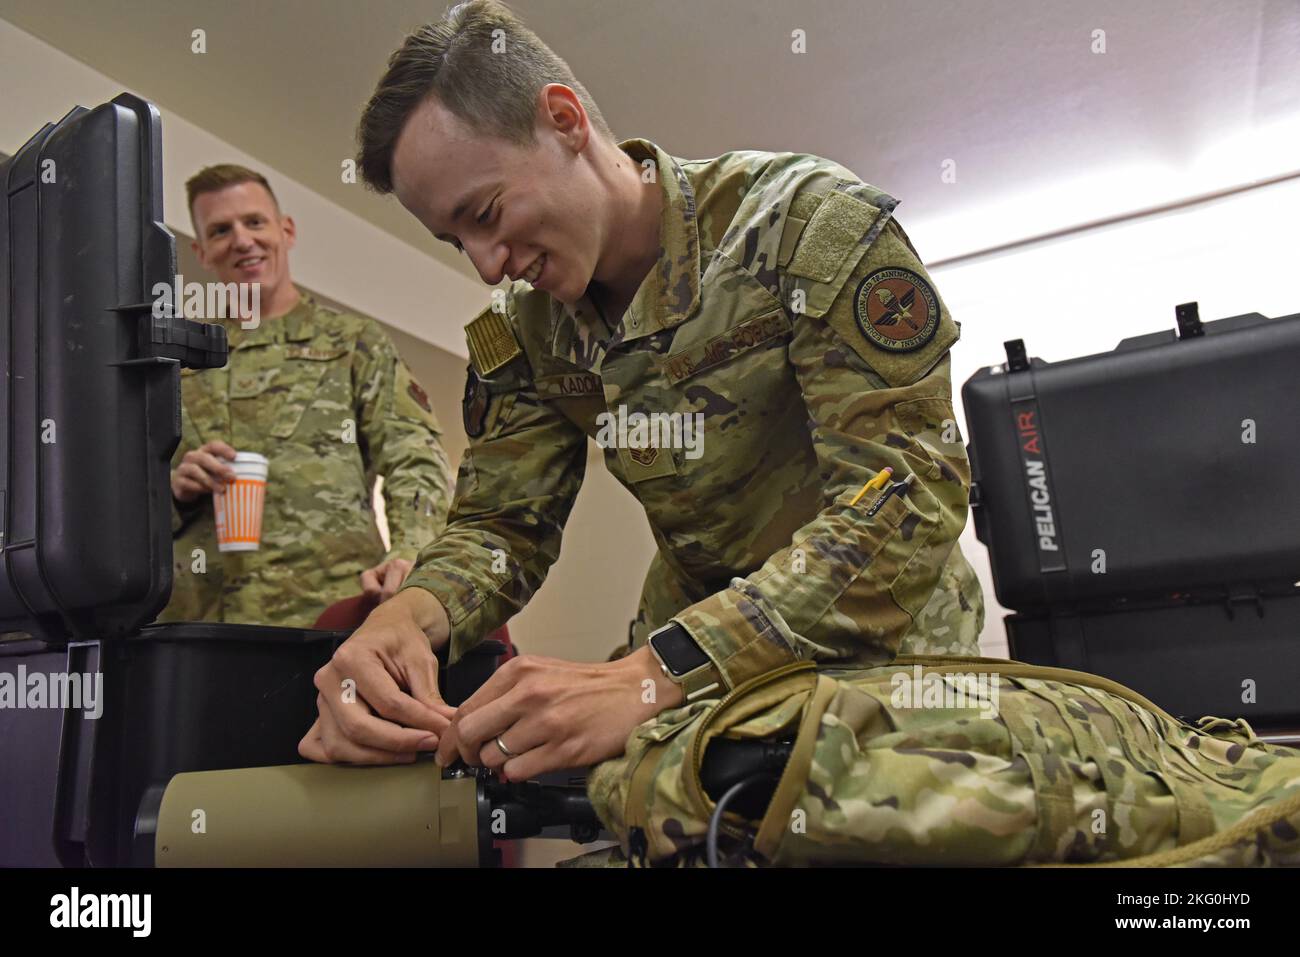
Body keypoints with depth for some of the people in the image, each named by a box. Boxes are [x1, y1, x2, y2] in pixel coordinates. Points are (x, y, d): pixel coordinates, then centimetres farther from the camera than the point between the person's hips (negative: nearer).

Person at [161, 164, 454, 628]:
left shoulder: (356, 343, 12)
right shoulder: (178, 370, 20)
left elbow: (415, 459, 0)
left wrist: (410, 554, -19)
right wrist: (174, 486, -2)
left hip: (331, 610, -2)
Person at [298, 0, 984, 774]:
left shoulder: (807, 221, -18)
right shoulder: (525, 329, -1)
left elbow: (908, 495, -26)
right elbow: (500, 524, 1)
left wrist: (654, 677, -35)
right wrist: (405, 617, -23)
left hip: (880, 654, -2)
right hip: (690, 666, 3)